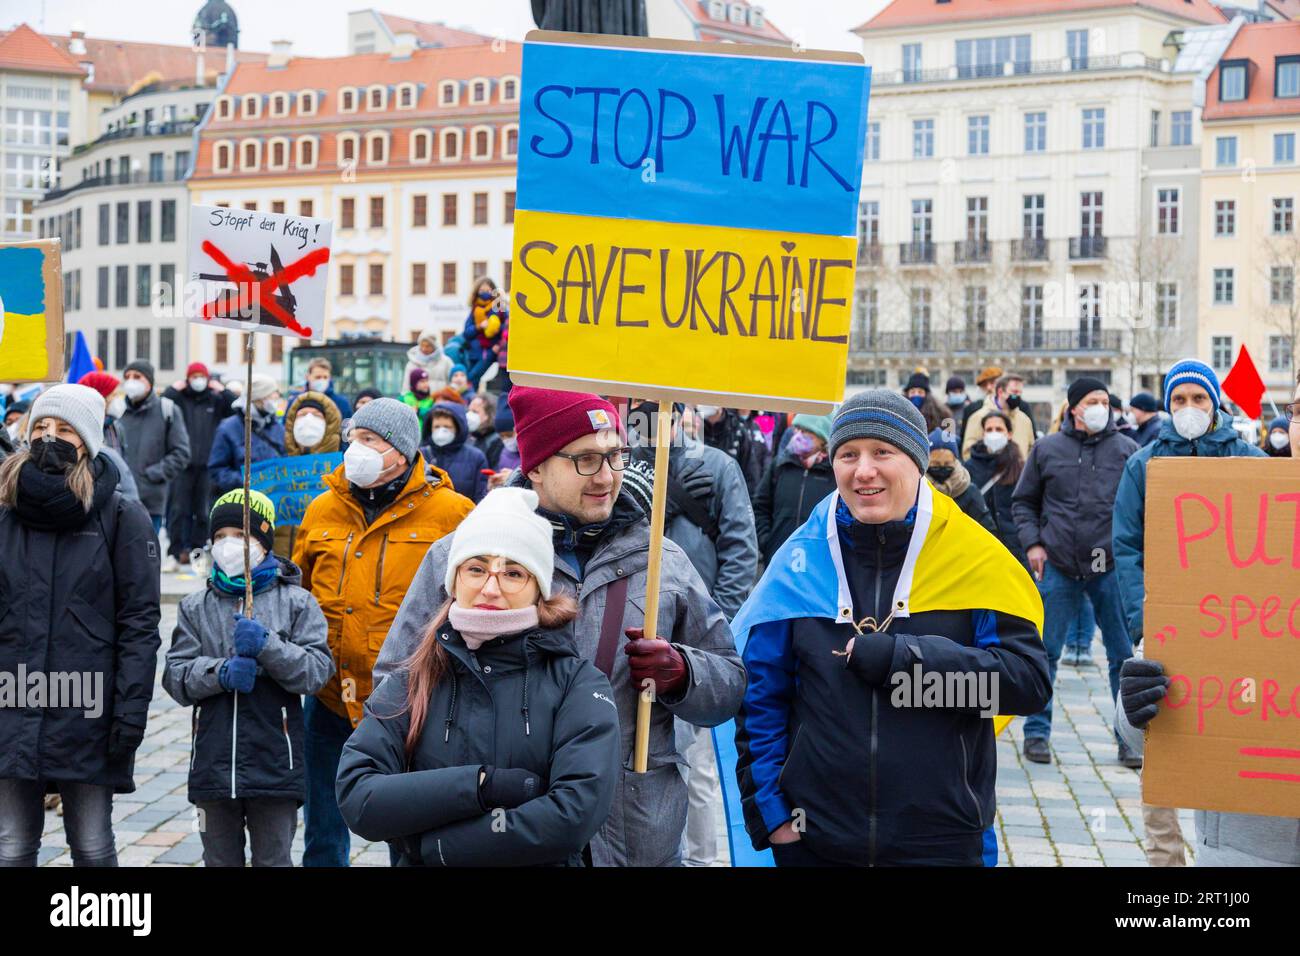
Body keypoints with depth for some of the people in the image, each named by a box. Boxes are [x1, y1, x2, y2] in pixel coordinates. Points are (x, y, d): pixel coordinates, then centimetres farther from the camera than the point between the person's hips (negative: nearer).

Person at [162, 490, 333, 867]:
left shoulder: (296, 602, 2)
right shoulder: (195, 606, 11)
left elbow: (317, 671, -8)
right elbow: (176, 677, 2)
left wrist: (267, 645, -22)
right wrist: (221, 673, -17)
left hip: (274, 762, -3)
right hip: (213, 762, 3)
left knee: (273, 859, 5)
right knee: (220, 860, 12)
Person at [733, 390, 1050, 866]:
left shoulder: (974, 560, -4)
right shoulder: (800, 563, 0)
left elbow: (1028, 680, -12)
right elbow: (759, 698, 5)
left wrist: (902, 657, -19)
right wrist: (768, 809, -3)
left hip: (943, 840, -1)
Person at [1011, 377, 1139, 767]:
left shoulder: (1128, 450, 4)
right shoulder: (1047, 449, 5)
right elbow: (1023, 501, 14)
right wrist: (1032, 543, 1)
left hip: (1112, 568, 0)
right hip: (1058, 566, 0)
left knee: (1123, 656, 4)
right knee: (1045, 652, 3)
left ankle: (1129, 737, 13)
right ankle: (1036, 732, 13)